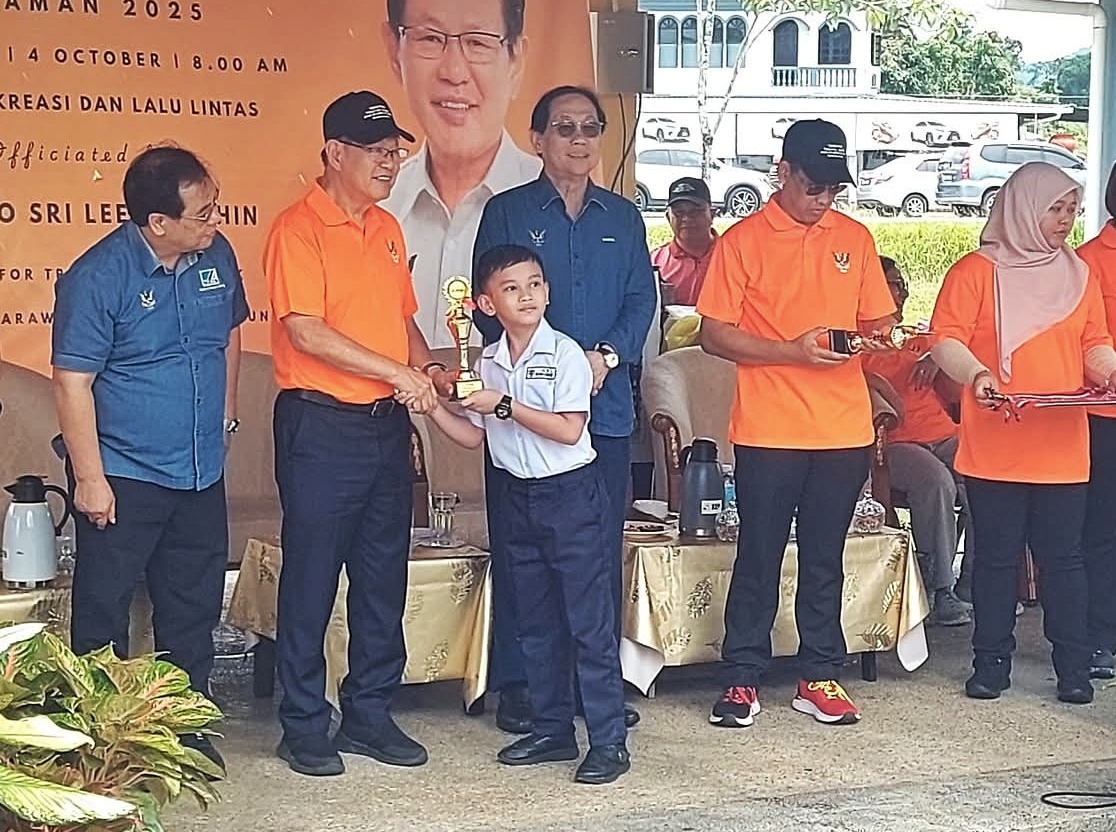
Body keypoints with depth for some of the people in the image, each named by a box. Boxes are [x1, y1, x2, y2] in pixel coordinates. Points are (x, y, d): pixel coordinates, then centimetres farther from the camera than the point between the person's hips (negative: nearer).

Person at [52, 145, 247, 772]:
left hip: (201, 472, 6)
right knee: (103, 611, 3)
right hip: (124, 476, -6)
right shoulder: (97, 277, -18)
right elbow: (73, 382, -16)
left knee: (194, 608, 15)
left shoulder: (217, 256, -1)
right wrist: (90, 478, -16)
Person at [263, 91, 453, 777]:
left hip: (387, 424, 7)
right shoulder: (299, 229, -10)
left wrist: (427, 366, 2)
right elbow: (306, 332, -19)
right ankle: (305, 726, 12)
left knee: (384, 576, 12)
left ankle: (371, 714, 24)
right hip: (321, 425, -7)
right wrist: (396, 372, -18)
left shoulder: (388, 229, 13)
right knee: (311, 577, 1)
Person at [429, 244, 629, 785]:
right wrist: (432, 407, -1)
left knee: (589, 620, -5)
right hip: (518, 496, 7)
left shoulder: (565, 354, -11)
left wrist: (505, 404, -20)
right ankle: (552, 729, 24)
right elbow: (472, 436, 13)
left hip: (570, 493, -7)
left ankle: (609, 741, -1)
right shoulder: (487, 363, 7)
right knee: (535, 622, 13)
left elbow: (567, 430, -19)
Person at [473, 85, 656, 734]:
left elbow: (642, 299, 8)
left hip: (608, 407, 3)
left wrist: (608, 355, -11)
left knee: (602, 549, 6)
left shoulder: (623, 217, 13)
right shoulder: (507, 212, 4)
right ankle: (517, 685, 9)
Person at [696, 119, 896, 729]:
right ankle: (742, 681, 12)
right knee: (759, 557, 2)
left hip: (844, 427, 3)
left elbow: (877, 322, 17)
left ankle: (819, 678, 19)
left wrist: (871, 340, -7)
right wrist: (791, 351, -16)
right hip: (769, 429, -3)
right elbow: (713, 335, -5)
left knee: (825, 558, 10)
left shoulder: (855, 239, 9)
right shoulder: (743, 240, -2)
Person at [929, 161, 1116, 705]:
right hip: (994, 448, -3)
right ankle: (991, 664, 16)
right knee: (995, 557, 5)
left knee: (1062, 557, 5)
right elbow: (945, 340, -7)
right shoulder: (977, 271, -2)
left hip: (1062, 448, 3)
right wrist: (976, 375, -26)